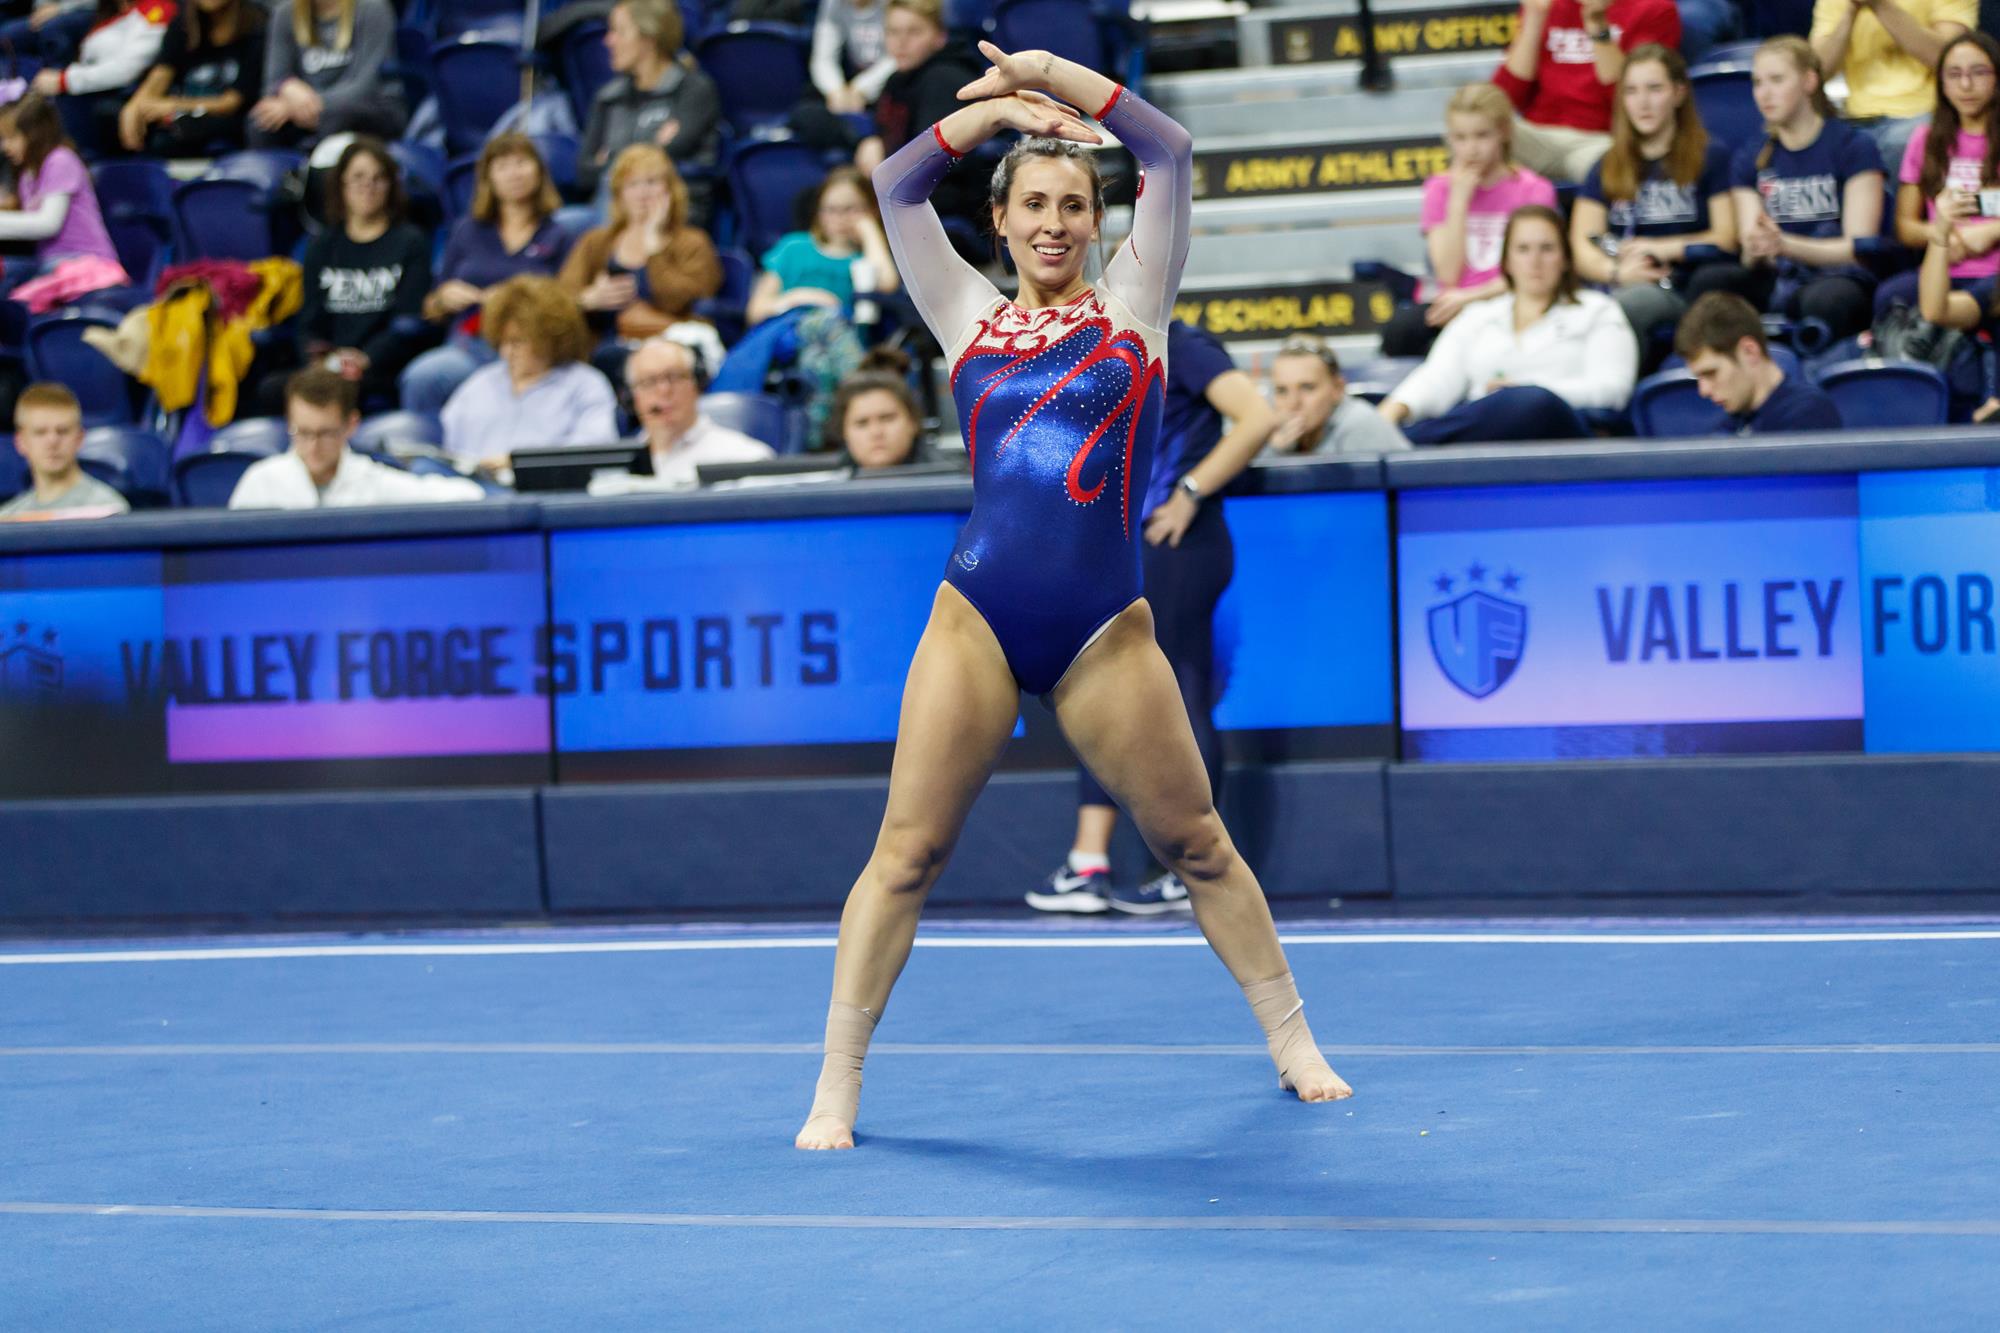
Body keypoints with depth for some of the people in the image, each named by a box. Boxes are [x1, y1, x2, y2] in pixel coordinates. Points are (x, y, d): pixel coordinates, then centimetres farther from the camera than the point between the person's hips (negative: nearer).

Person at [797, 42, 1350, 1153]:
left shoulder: (1132, 303, 9)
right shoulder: (970, 318, 12)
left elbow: (1173, 155, 0)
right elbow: (897, 185, 7)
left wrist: (1057, 77, -5)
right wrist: (999, 105, -3)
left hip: (1106, 633, 0)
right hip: (976, 623, 0)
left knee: (1196, 843, 7)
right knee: (906, 855, -3)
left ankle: (1293, 1042, 23)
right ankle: (836, 1089, 2)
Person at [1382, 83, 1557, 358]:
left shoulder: (1533, 190, 2)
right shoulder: (1440, 188, 9)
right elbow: (1448, 274, -2)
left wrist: (1469, 297, -17)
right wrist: (1460, 198, -5)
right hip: (1448, 304, 3)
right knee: (1399, 329, -33)